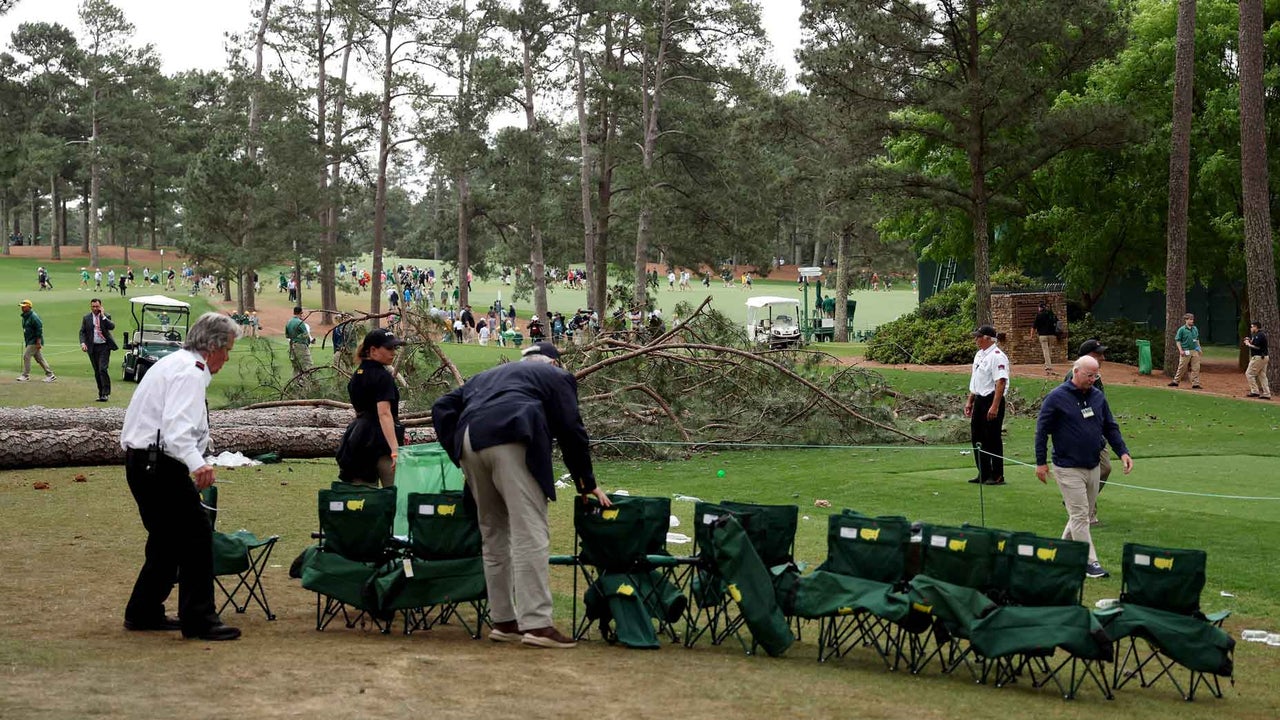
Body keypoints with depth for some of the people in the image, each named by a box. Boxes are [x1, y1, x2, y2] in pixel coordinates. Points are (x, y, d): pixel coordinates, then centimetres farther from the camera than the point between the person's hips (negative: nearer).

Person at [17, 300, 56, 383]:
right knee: (39, 358, 9)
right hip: (29, 342, 10)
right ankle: (50, 375, 12)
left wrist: (38, 342, -22)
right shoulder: (24, 317, 14)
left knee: (26, 356, -9)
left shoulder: (33, 316, -16)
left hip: (34, 342, -10)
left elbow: (39, 328, -19)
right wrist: (25, 342, 20)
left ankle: (26, 375, -1)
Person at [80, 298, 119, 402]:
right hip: (93, 347, 3)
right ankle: (101, 393, 16)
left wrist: (103, 317, -15)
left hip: (104, 346, -3)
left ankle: (105, 393, -12)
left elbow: (112, 327, -13)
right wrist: (83, 343, -9)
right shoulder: (86, 318, 8)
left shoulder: (106, 317, 2)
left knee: (103, 369, -14)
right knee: (97, 372, 8)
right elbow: (82, 332, 6)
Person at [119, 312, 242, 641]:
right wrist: (197, 463, -42)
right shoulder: (190, 372, -14)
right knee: (197, 536, -11)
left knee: (168, 539, 19)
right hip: (159, 464, -11)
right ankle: (199, 620, -11)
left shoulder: (174, 363, 20)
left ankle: (143, 613, 26)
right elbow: (177, 426, -29)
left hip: (141, 461, 11)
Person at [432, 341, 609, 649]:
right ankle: (536, 624, -16)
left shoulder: (487, 376, 37)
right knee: (530, 534, -9)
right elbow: (571, 430, 13)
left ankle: (503, 621, 17)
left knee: (494, 534, 15)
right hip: (512, 439, -6)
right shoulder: (556, 377, 22)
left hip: (469, 441, 6)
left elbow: (442, 407, 25)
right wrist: (586, 483, 19)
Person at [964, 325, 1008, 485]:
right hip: (979, 400, 10)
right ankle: (983, 474, 21)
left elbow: (1001, 383, -23)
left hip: (992, 400, -10)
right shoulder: (979, 355, 15)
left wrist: (995, 407, -27)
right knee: (977, 437, 12)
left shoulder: (997, 356, -16)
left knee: (993, 439, -4)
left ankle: (997, 476, 3)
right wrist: (970, 401, 19)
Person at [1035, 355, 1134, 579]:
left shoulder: (1098, 397, 9)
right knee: (1079, 516, -7)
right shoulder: (1056, 397, -8)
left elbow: (1110, 427, 15)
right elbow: (1042, 430, -5)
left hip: (1092, 467, 6)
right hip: (1068, 469, -6)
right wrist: (1041, 462, -7)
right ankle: (1090, 562, -6)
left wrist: (1122, 451, 1)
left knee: (1082, 514, 12)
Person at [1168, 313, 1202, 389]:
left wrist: (1199, 348, 12)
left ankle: (1195, 384, 3)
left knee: (1196, 368, 0)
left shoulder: (1195, 329, 11)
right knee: (1182, 368, 1)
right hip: (1186, 352, -4)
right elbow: (1178, 340, -5)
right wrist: (1180, 350, -14)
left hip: (1195, 351, 4)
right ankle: (1176, 382, 14)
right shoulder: (1181, 329, -5)